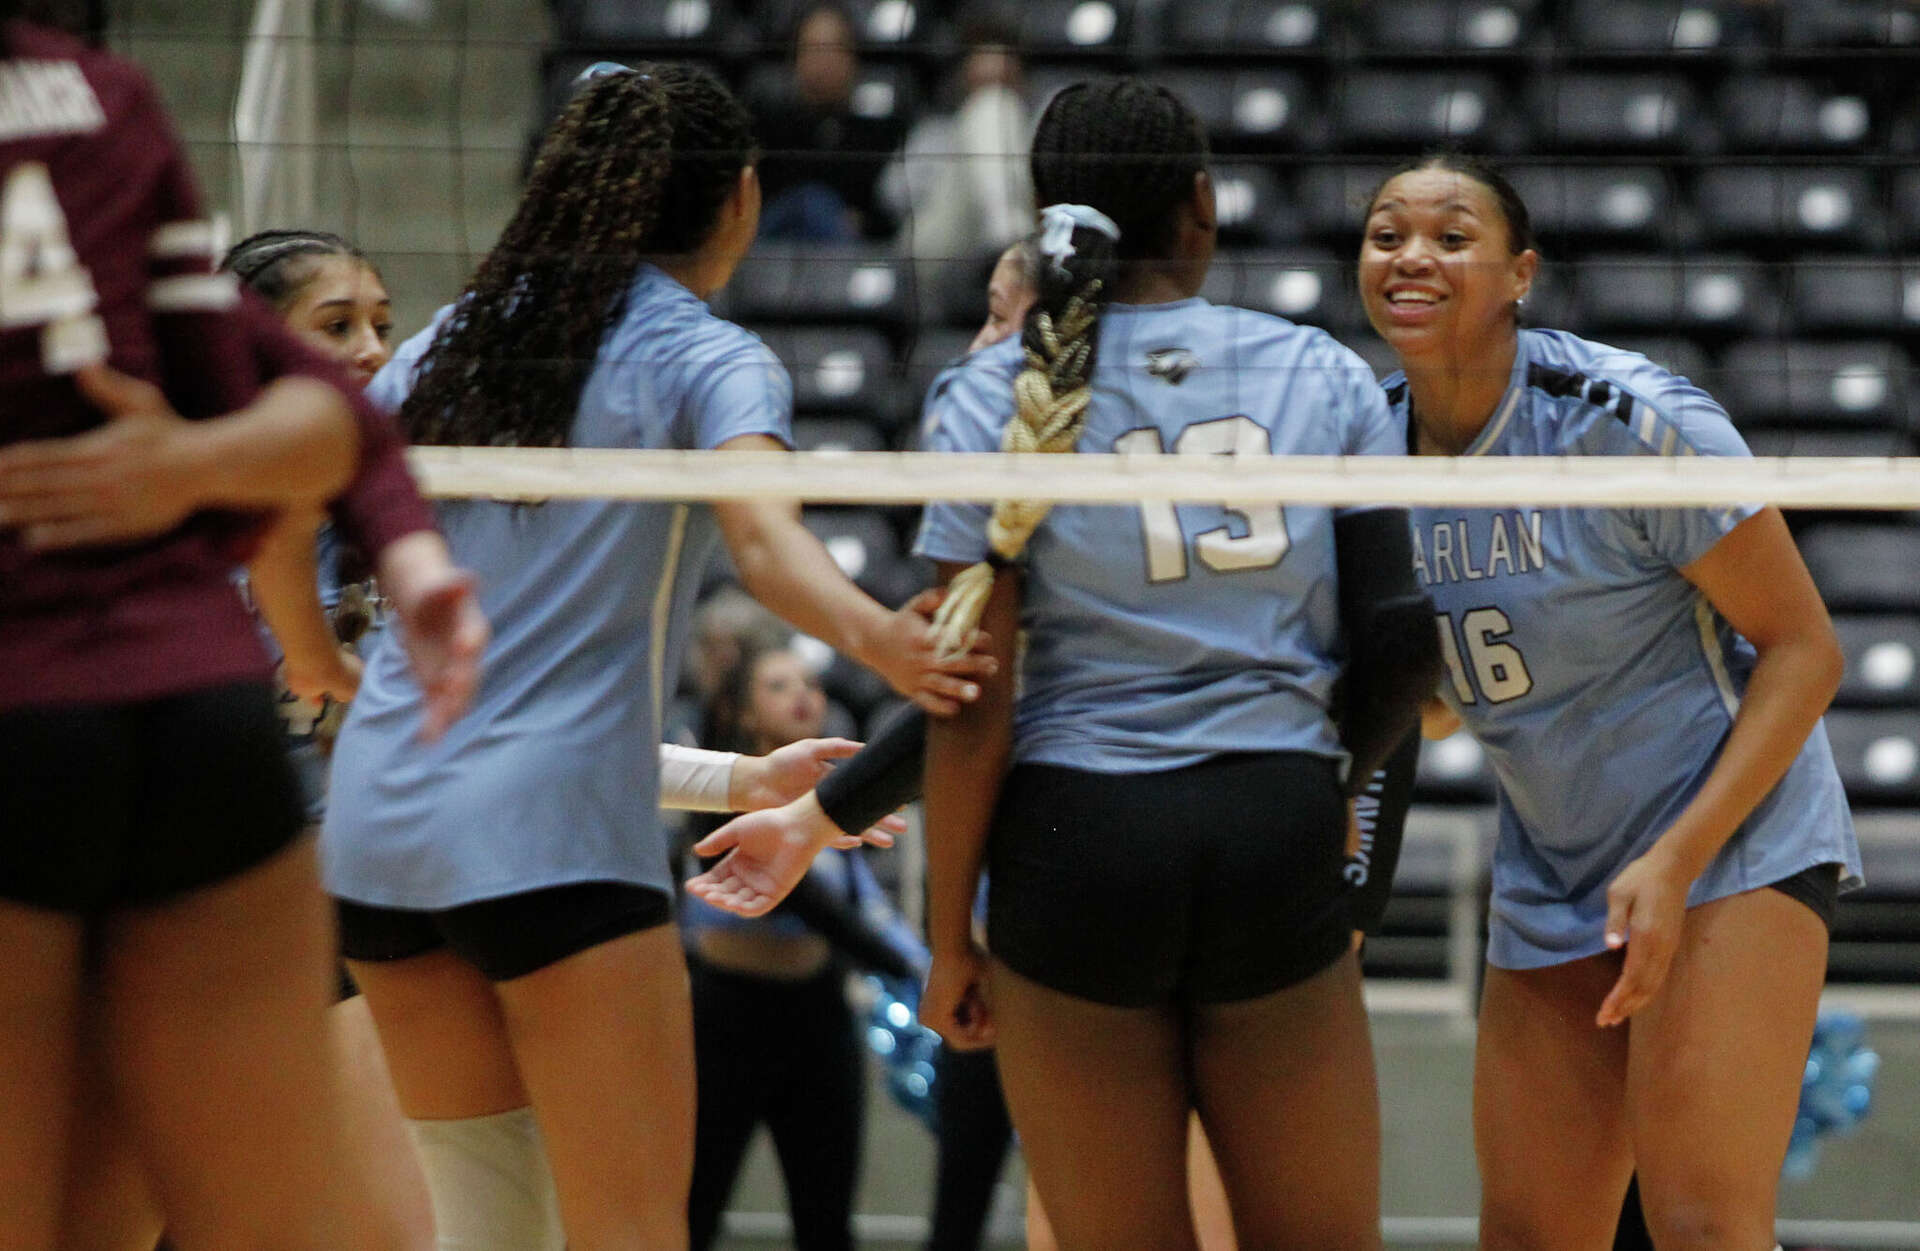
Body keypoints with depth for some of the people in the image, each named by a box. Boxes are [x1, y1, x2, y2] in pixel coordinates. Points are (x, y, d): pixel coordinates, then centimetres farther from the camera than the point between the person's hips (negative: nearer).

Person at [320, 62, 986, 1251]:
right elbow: (765, 538, -23)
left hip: (382, 817, 6)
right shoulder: (713, 361, -2)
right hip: (554, 836, -6)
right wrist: (873, 635, -39)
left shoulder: (457, 338, 13)